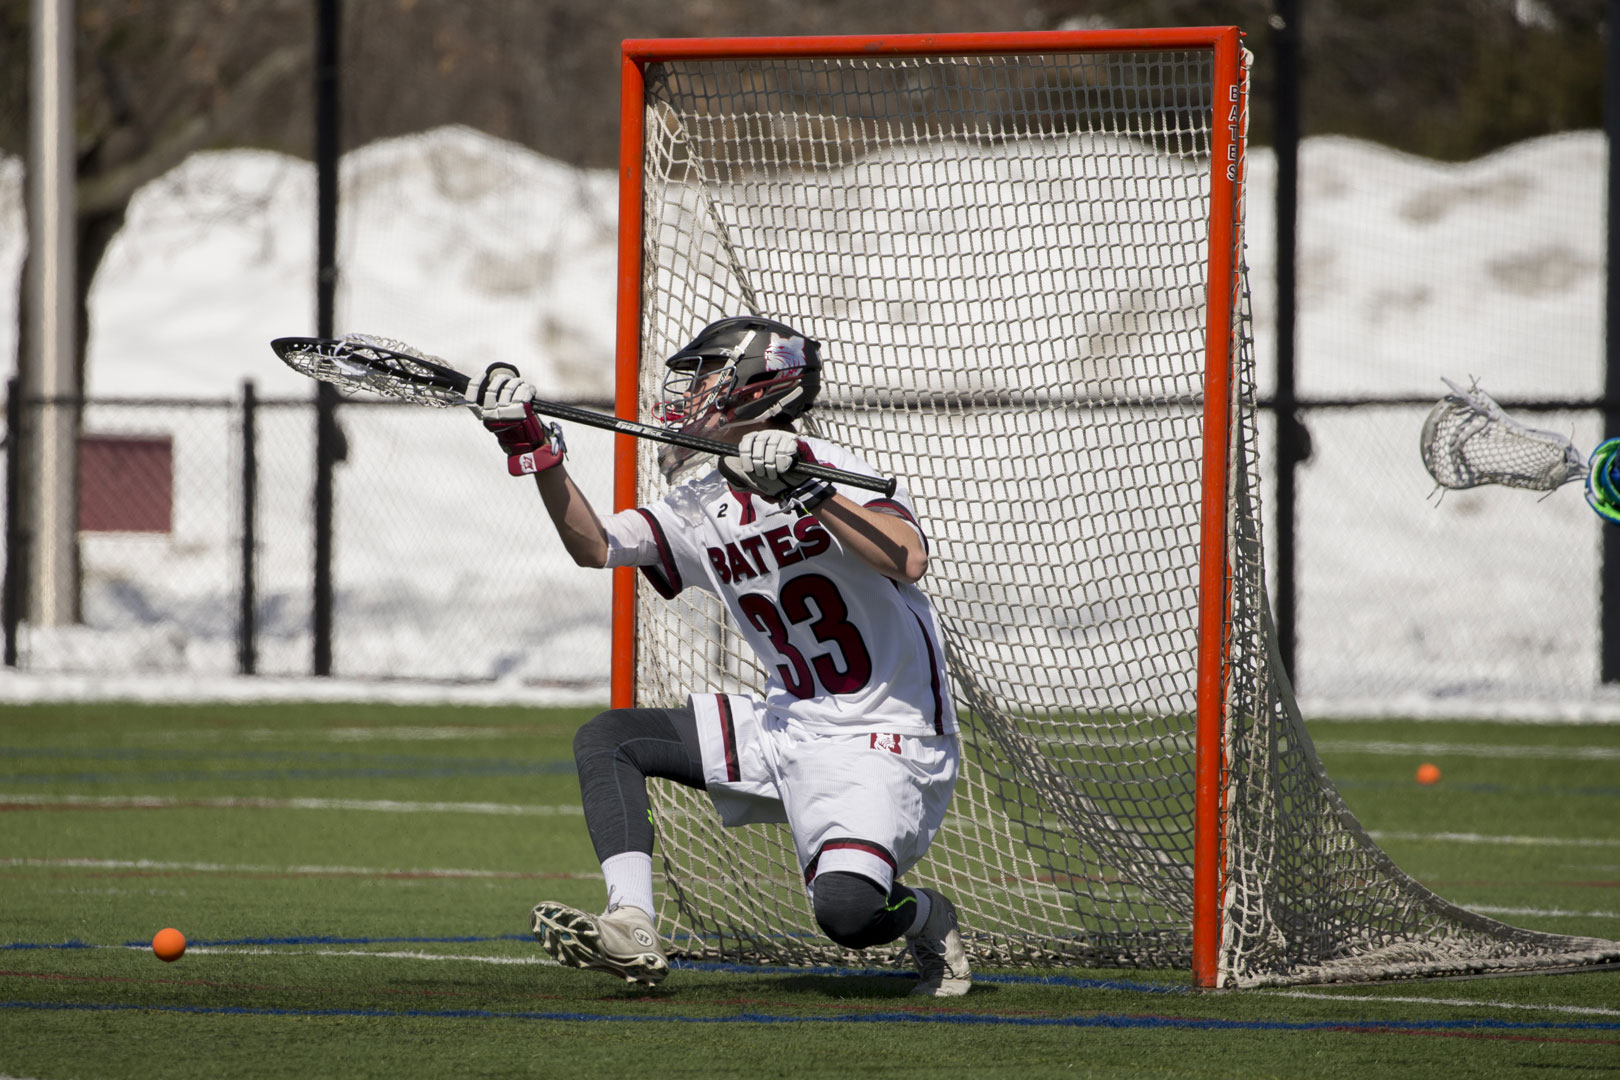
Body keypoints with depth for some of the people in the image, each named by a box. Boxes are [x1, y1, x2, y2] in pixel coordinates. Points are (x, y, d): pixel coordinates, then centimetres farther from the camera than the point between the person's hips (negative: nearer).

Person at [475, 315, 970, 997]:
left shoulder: (832, 470, -15)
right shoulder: (703, 507, 9)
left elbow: (908, 561, -31)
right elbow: (596, 546, 6)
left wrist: (809, 492, -38)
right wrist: (539, 452, -5)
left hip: (885, 737, -8)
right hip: (789, 727, 8)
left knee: (846, 909, -29)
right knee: (605, 740, 1)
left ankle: (929, 919, 7)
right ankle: (632, 933, -12)